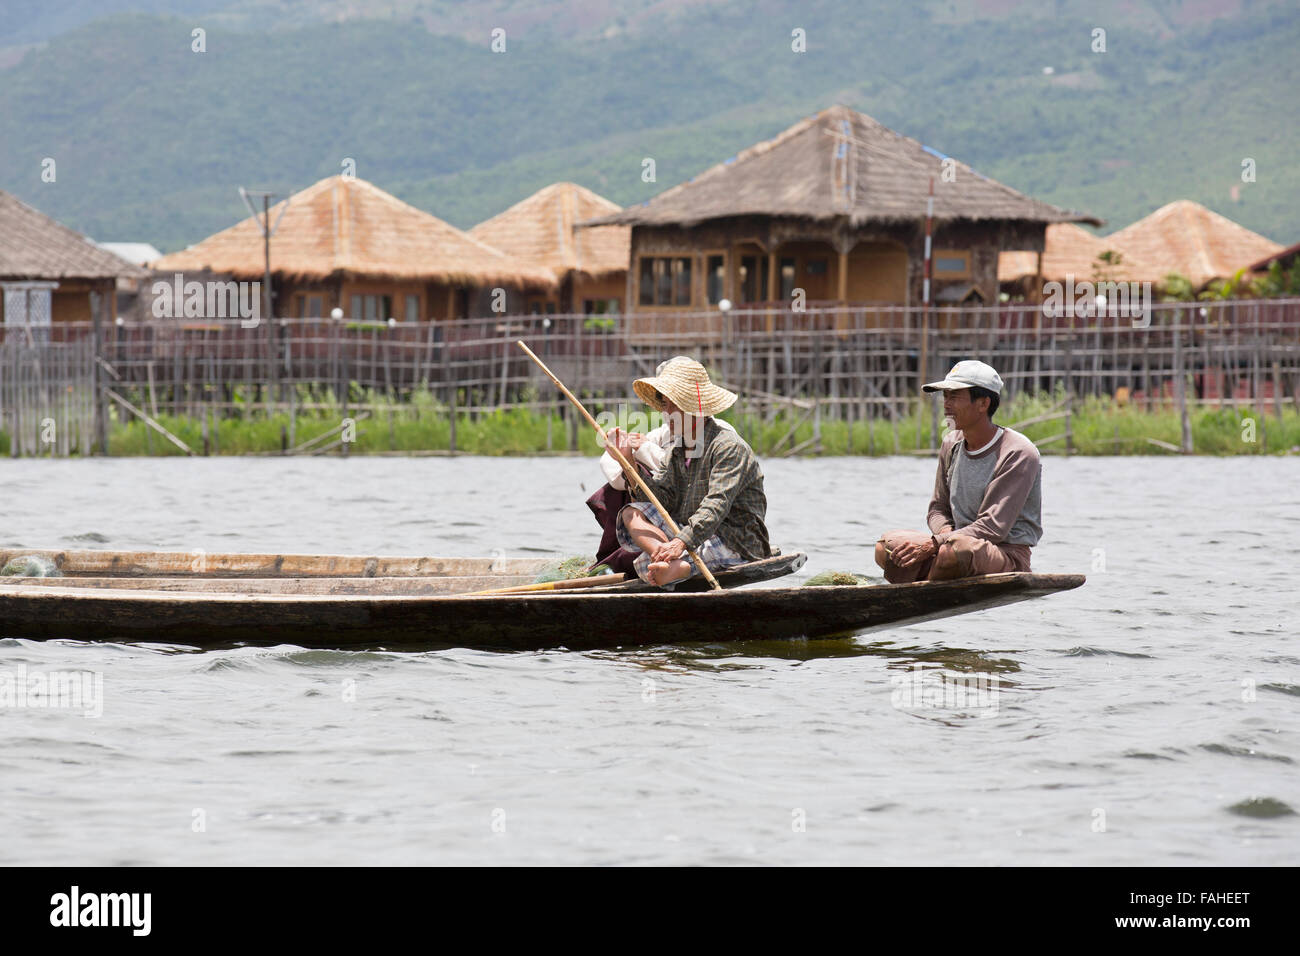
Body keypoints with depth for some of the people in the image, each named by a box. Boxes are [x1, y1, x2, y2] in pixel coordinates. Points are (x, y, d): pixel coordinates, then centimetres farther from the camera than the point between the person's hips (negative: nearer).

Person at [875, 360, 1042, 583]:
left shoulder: (1018, 454, -13)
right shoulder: (951, 444, 10)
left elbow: (993, 528, -19)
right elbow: (938, 509, 18)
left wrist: (933, 544, -26)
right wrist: (945, 532, -8)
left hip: (1009, 556, -7)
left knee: (954, 551, -38)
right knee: (886, 546, -15)